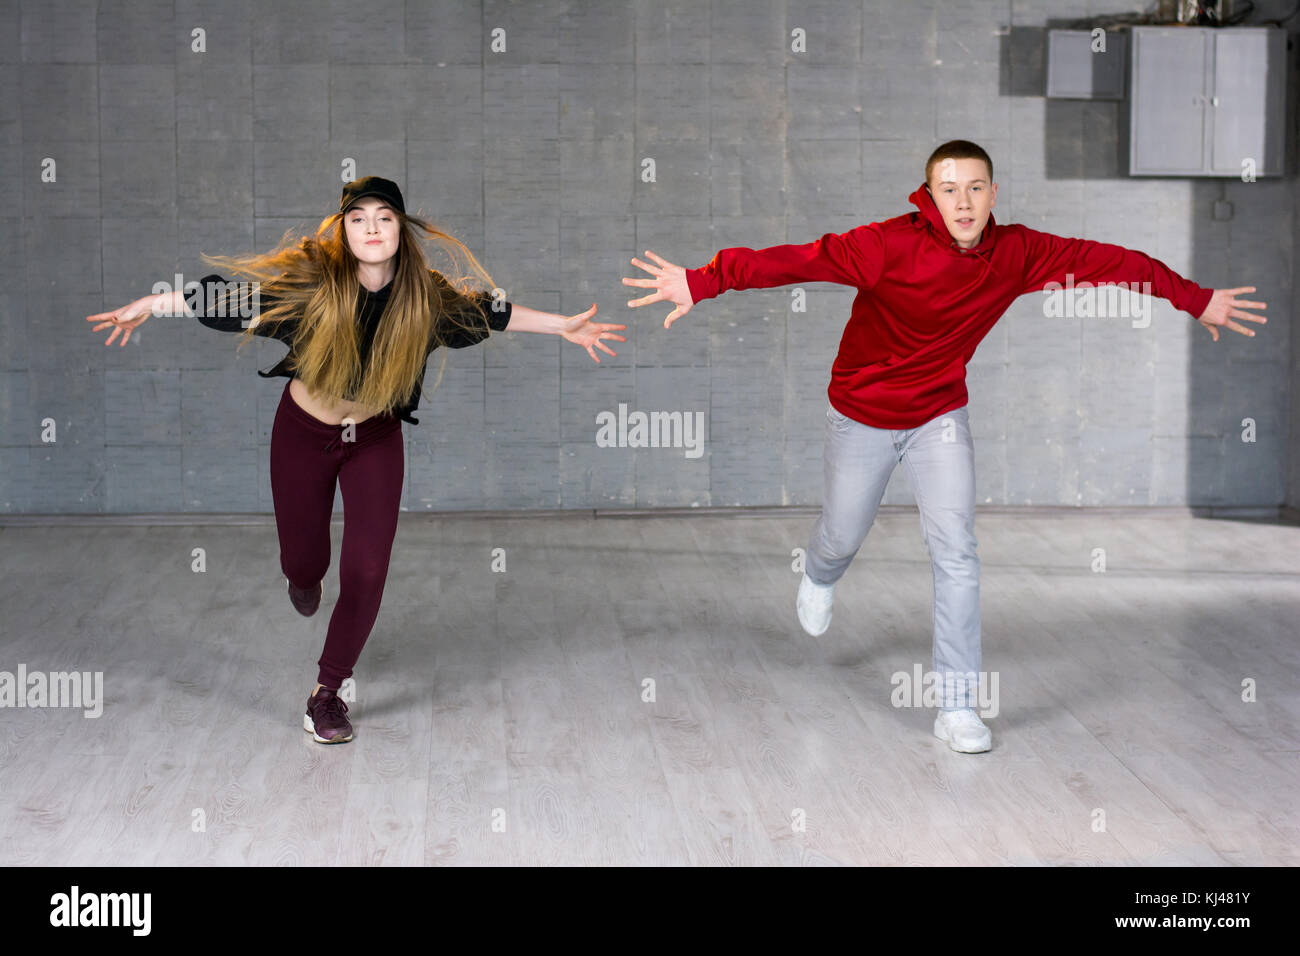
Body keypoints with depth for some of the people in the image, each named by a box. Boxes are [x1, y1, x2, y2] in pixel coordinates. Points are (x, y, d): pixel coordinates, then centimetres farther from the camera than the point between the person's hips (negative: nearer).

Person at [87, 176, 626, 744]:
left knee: (366, 571, -9)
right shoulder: (311, 282, -25)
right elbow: (224, 297, -15)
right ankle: (302, 578, 54)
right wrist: (148, 307, -13)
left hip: (376, 439, 1)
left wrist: (564, 326, 1)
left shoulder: (424, 296, -20)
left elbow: (491, 313, -4)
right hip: (304, 434, -1)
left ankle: (328, 691, 11)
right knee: (305, 563, 12)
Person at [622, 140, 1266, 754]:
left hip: (940, 418, 2)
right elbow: (802, 260, -35)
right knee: (843, 537, 17)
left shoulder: (1017, 253, -14)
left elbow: (1107, 259, -3)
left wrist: (1197, 300, 5)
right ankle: (819, 579, 58)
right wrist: (704, 281, -46)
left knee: (956, 551, -11)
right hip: (861, 417, -2)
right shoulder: (891, 245, -26)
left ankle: (957, 708, -4)